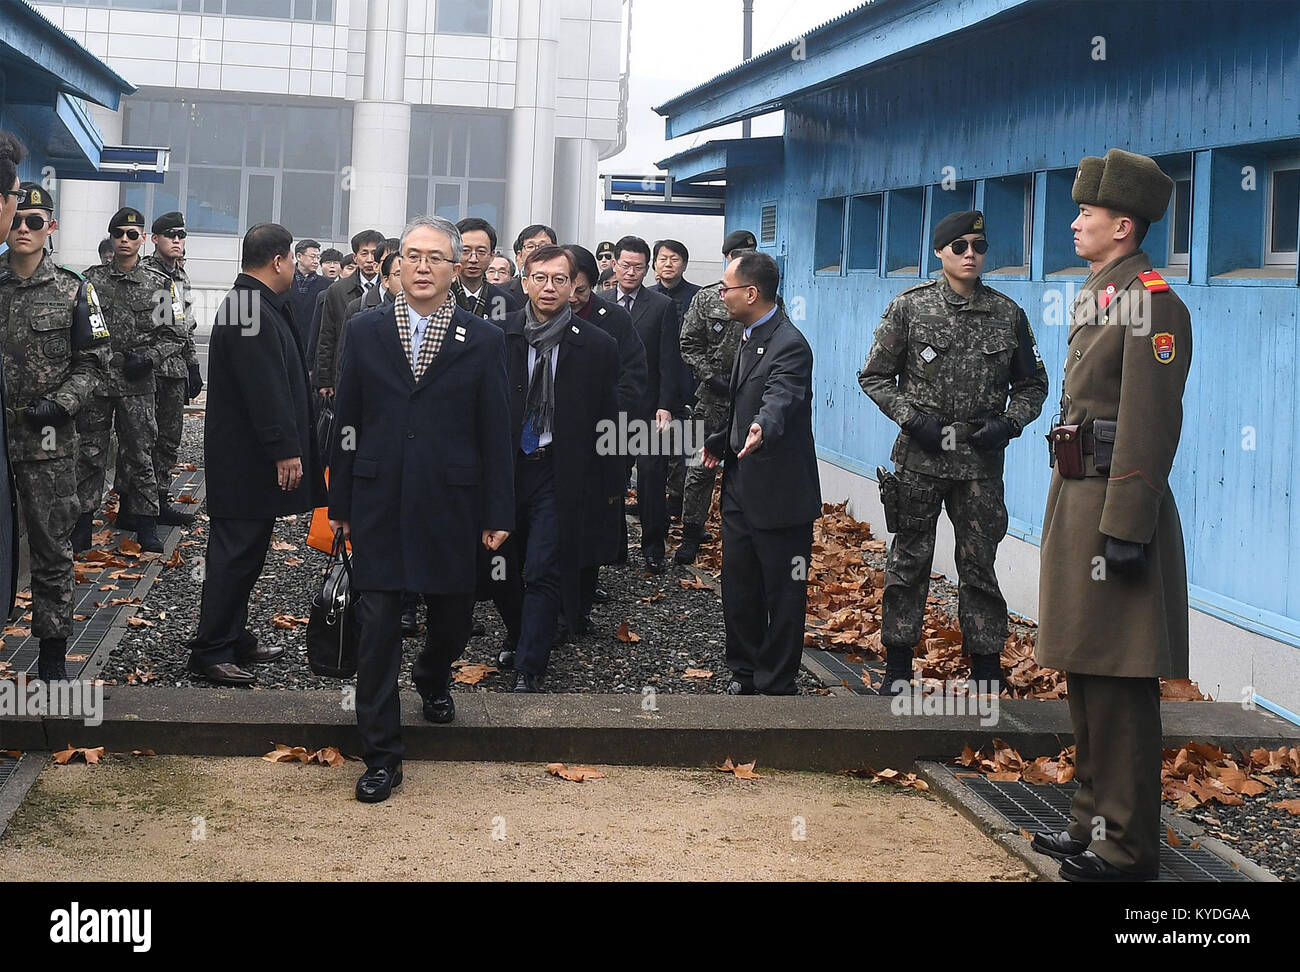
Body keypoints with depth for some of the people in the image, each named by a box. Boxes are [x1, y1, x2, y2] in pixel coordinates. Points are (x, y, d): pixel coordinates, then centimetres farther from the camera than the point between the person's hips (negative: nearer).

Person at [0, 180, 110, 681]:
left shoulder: (72, 291, 3)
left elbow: (93, 361, 4)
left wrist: (58, 404, -11)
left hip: (48, 440, -1)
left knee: (53, 547, 3)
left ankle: (53, 653, 11)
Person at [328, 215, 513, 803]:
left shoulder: (483, 341, 1)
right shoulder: (366, 332, 5)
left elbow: (495, 433, 0)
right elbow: (347, 422, 7)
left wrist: (497, 514, -2)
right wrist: (339, 502, 6)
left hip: (451, 506, 0)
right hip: (379, 505, 0)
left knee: (453, 617, 12)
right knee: (377, 629, -2)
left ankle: (432, 677, 47)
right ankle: (381, 756, 6)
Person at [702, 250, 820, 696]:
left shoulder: (789, 346, -20)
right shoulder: (750, 337, 10)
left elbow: (779, 399, -40)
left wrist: (762, 430, -59)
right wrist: (721, 441, 35)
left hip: (779, 493, -9)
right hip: (740, 488, 9)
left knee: (782, 596, 4)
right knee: (738, 589, 17)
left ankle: (776, 685, 14)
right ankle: (744, 673, 31)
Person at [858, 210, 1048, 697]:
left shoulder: (1008, 314, 4)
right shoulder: (910, 307, -1)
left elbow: (1032, 384, 13)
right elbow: (874, 376, 4)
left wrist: (1008, 423, -5)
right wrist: (911, 418, -10)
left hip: (980, 461, 1)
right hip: (919, 458, -1)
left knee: (979, 564, 5)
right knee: (909, 560, 6)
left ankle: (986, 672, 14)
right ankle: (898, 668, 17)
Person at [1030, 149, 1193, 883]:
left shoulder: (1152, 304, -14)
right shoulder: (1098, 297, 15)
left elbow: (1150, 428, -20)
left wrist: (1125, 528, -23)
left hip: (1115, 504, -10)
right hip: (1077, 499, 10)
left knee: (1119, 684, -5)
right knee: (1086, 671, 15)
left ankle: (1130, 847, 2)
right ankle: (1096, 822, 26)